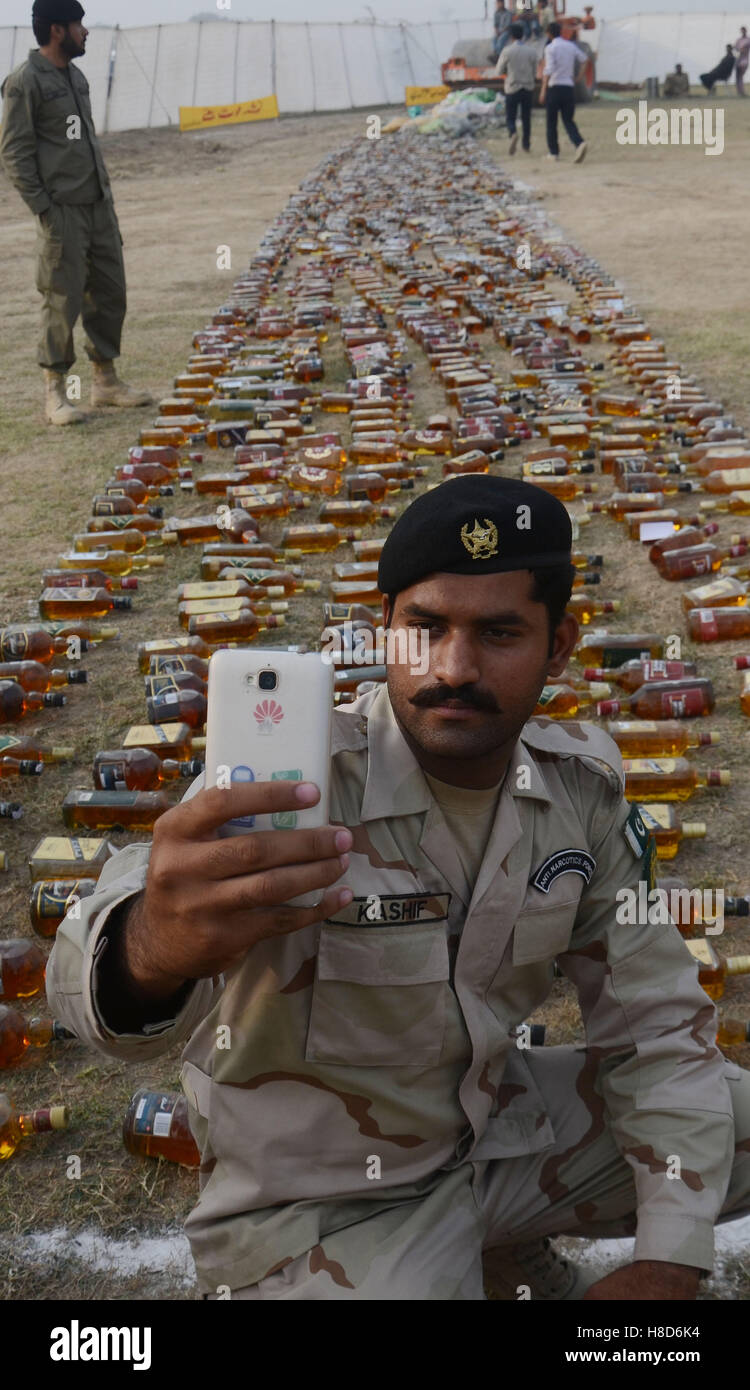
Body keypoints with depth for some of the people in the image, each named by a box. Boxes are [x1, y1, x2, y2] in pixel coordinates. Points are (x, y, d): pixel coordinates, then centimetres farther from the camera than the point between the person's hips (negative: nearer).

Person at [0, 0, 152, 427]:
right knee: (63, 301, -5)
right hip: (63, 211, -8)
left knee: (110, 294, 10)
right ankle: (56, 394, 5)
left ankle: (106, 381, 22)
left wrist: (107, 192, 14)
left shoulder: (76, 76, 16)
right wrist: (44, 208, -15)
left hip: (100, 205, 8)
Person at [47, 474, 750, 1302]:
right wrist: (154, 949, -68)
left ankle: (511, 1246, 21)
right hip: (318, 1197, -5)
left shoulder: (581, 787, -9)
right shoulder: (292, 787, -26)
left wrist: (666, 1264, -9)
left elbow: (656, 1021, -1)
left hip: (496, 1122, 6)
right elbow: (96, 978, -43)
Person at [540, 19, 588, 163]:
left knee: (551, 122, 11)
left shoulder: (550, 48, -7)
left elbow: (549, 70, -21)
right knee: (568, 121, 5)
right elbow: (583, 59, 25)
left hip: (554, 87, -4)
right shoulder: (571, 46, 8)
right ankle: (580, 143, -21)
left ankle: (554, 152, 14)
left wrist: (543, 90, -24)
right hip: (569, 87, 4)